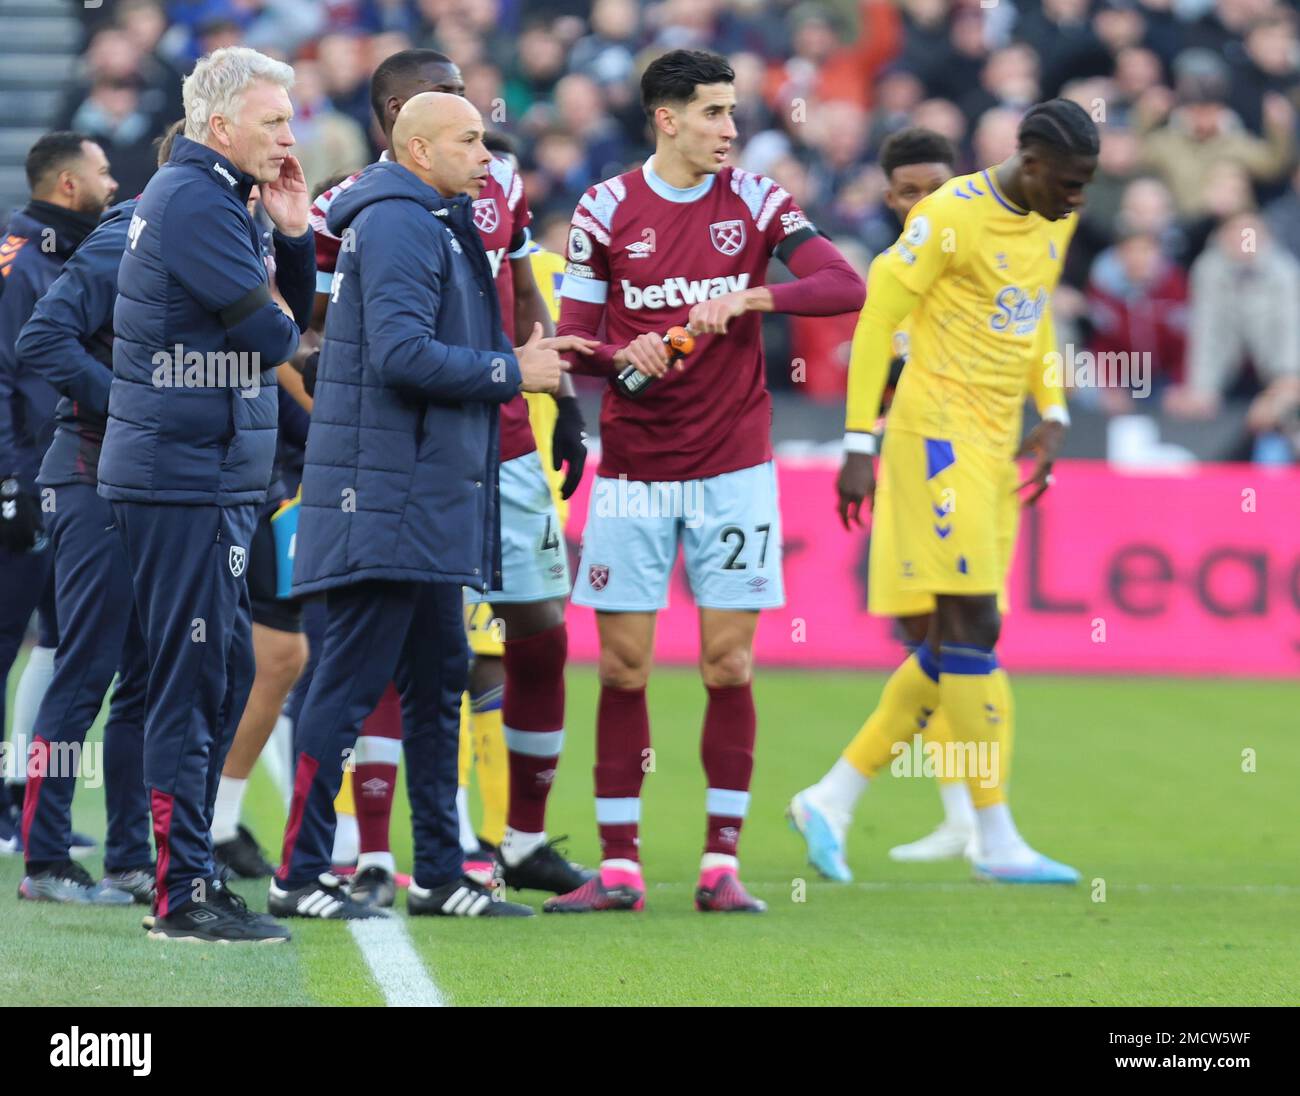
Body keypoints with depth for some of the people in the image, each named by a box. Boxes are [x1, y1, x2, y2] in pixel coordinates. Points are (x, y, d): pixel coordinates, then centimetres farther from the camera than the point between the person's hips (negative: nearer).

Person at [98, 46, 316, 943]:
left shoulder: (211, 196, 19)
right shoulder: (196, 200, -14)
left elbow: (294, 318, 18)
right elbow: (273, 334, -19)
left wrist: (292, 233, 4)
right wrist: (281, 324, 4)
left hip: (209, 478, 10)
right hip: (184, 476, -10)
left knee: (226, 674, 13)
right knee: (193, 680, -9)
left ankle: (188, 869, 19)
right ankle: (184, 896, -8)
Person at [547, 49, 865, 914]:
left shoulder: (756, 201, 2)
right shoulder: (607, 209, 1)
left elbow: (847, 286, -9)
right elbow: (575, 342, 3)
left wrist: (751, 297, -22)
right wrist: (625, 355, -18)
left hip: (734, 467, 0)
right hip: (633, 469, 0)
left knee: (729, 663, -1)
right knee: (623, 666, -1)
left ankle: (722, 864, 6)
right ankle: (619, 867, 5)